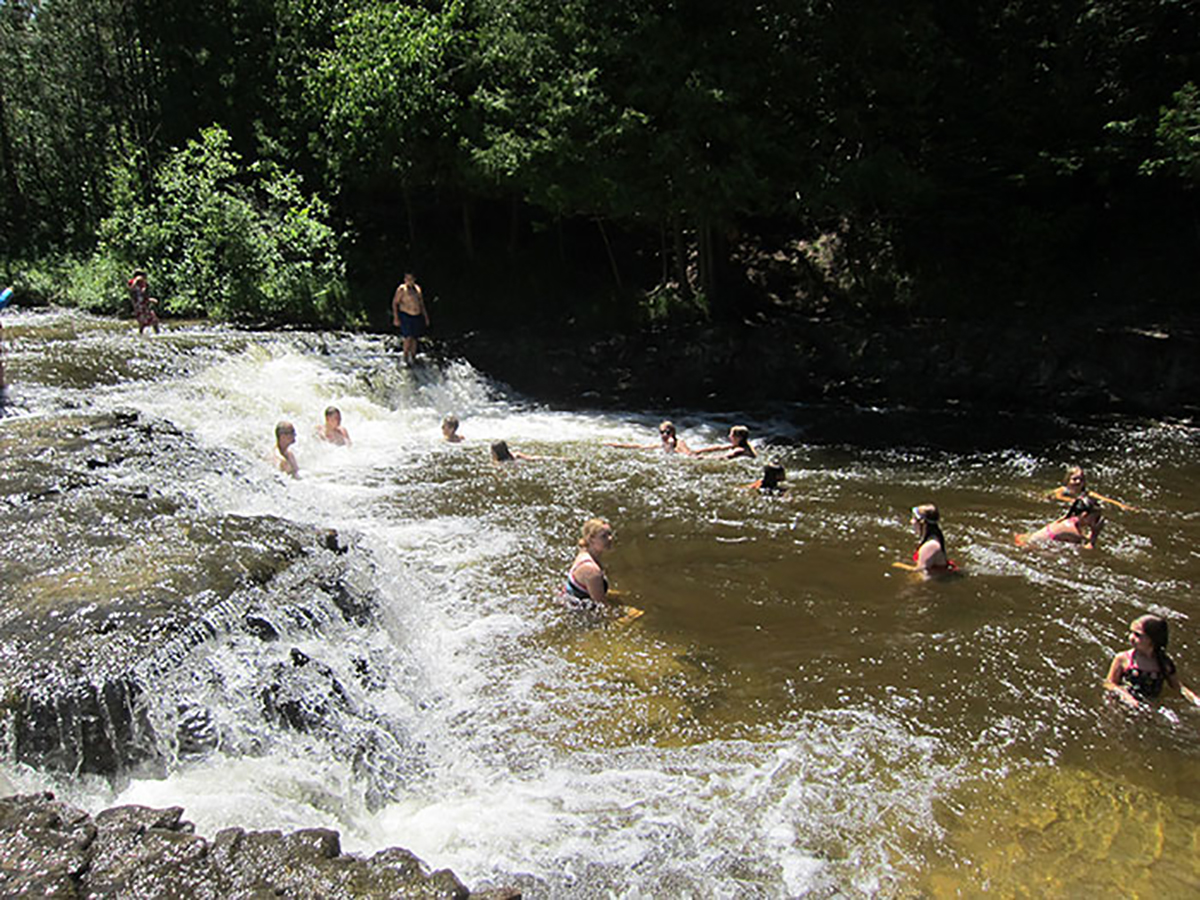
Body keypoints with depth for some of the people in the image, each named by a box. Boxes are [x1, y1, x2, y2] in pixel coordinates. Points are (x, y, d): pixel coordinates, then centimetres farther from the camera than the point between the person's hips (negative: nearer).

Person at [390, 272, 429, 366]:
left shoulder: (417, 288, 8)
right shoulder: (401, 289, -9)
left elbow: (421, 303, 15)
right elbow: (394, 303, -7)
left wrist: (426, 316, 14)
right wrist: (395, 318, -14)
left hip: (417, 316, 6)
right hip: (405, 316, -6)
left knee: (415, 338, 11)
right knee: (408, 338, -14)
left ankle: (413, 357, 25)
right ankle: (406, 358, 3)